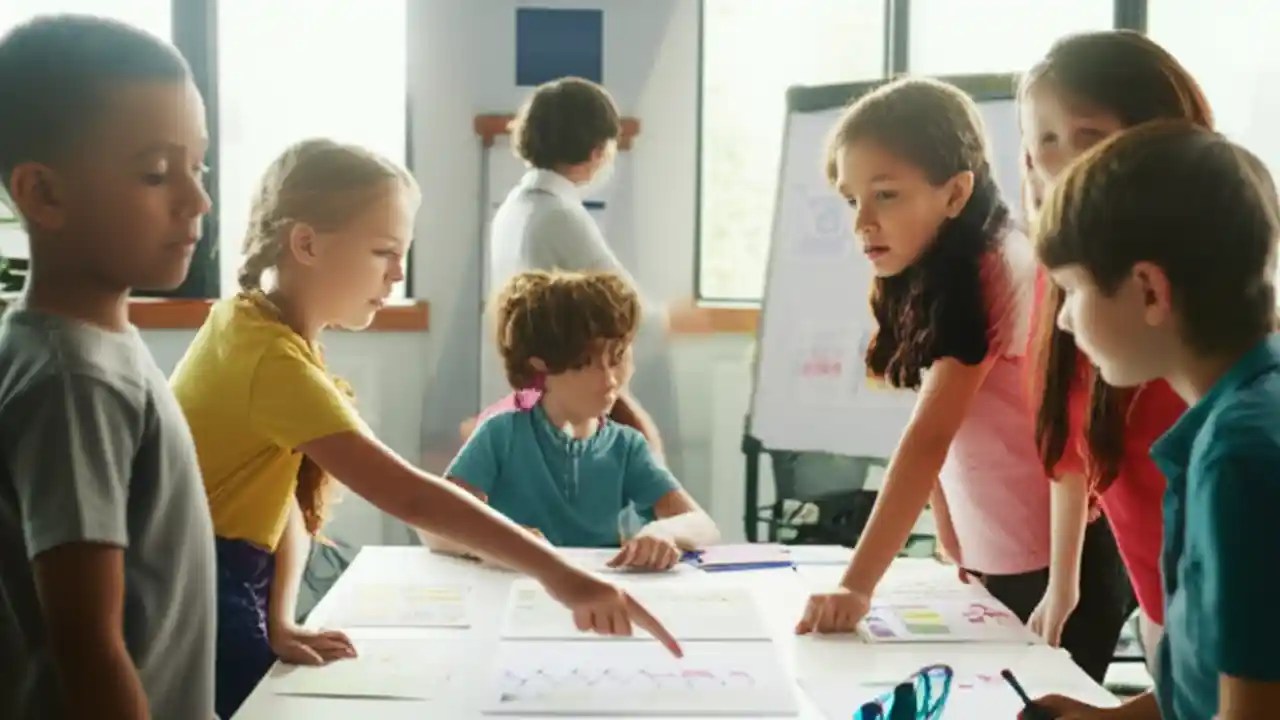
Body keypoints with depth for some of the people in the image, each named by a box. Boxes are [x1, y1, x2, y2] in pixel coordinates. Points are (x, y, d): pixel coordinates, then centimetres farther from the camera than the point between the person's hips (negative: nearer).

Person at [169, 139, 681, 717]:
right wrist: (557, 575, -38)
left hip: (219, 591, 9)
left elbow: (291, 502, 1)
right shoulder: (271, 358, -26)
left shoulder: (259, 324, 5)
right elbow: (409, 496, -35)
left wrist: (279, 621, -13)